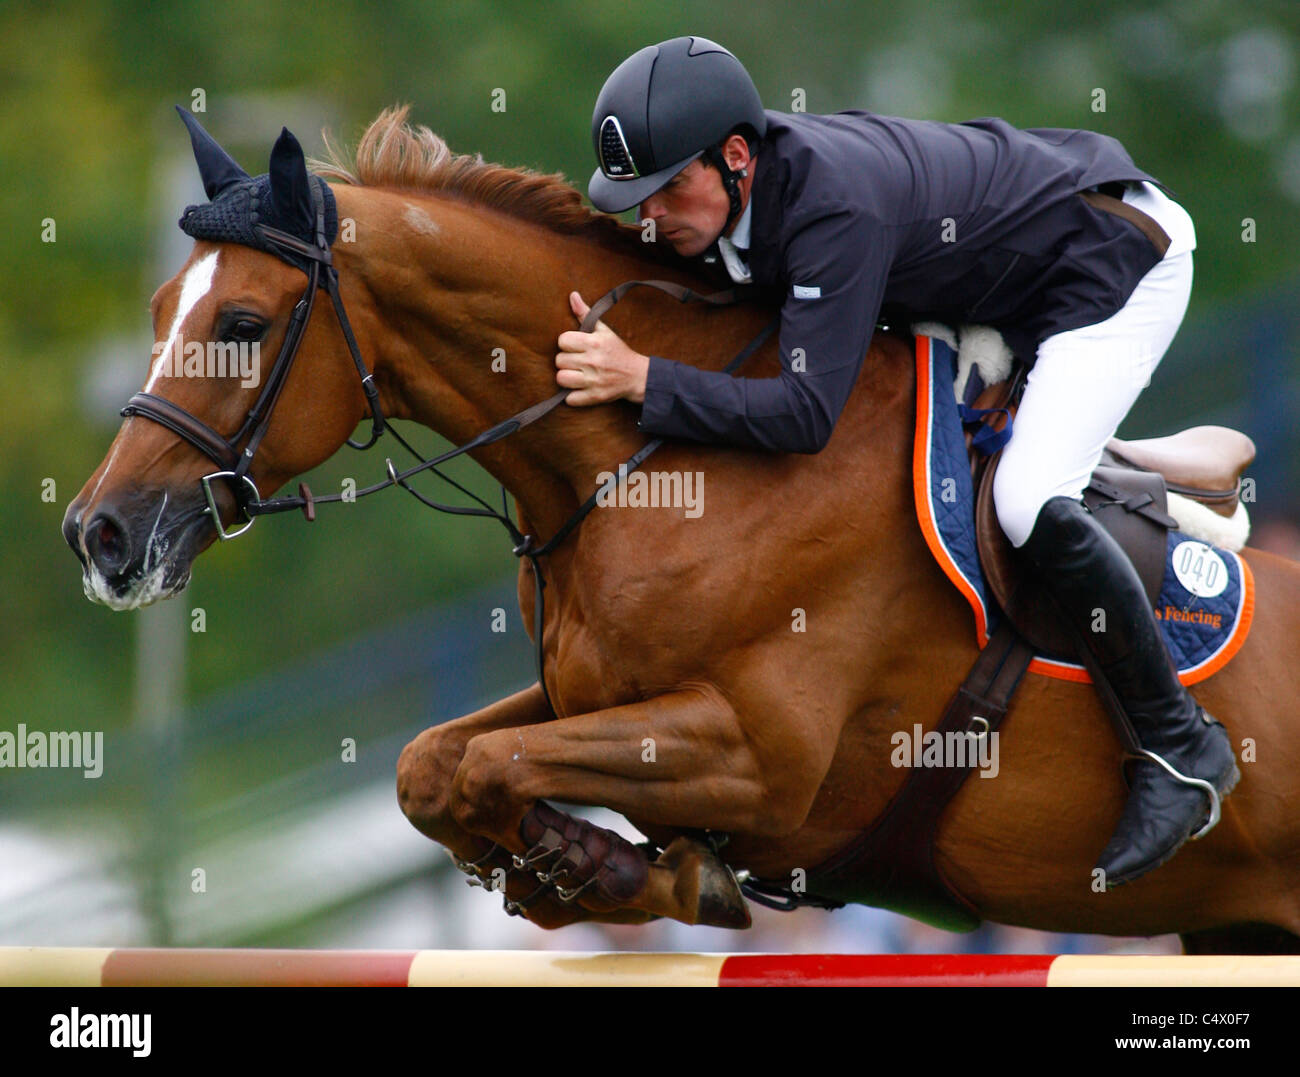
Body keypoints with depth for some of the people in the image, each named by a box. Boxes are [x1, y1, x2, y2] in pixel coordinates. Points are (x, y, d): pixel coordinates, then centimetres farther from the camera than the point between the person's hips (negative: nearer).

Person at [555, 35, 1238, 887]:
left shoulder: (835, 206, -38)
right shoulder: (736, 180, -11)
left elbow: (808, 412, -42)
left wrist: (643, 379, -44)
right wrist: (610, 334, -8)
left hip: (1119, 256, -10)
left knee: (1031, 507, -25)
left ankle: (1182, 746, -11)